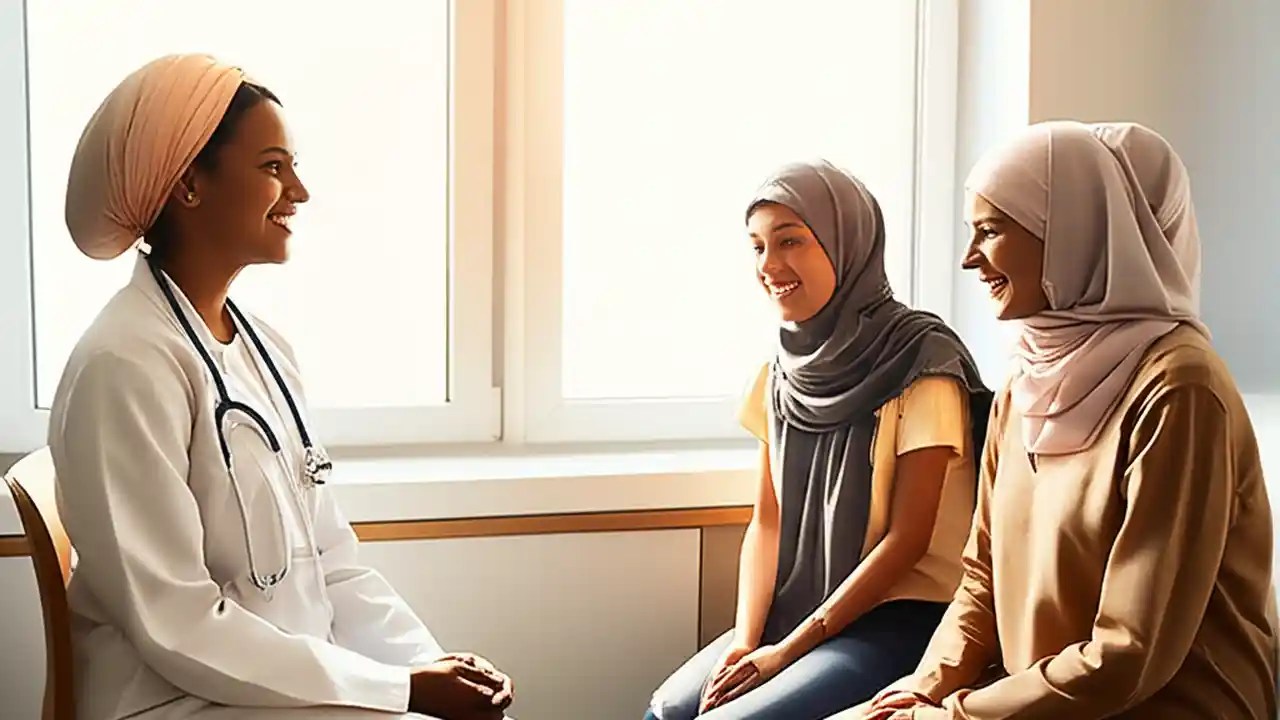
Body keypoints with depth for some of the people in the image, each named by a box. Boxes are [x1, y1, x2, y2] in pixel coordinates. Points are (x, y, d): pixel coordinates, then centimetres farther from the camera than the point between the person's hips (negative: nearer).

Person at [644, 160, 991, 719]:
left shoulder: (920, 360, -13)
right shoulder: (784, 373, 6)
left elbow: (908, 537, -14)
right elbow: (767, 520, 8)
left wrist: (788, 650, -14)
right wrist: (746, 639, -7)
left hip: (899, 621, -5)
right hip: (797, 611, 6)